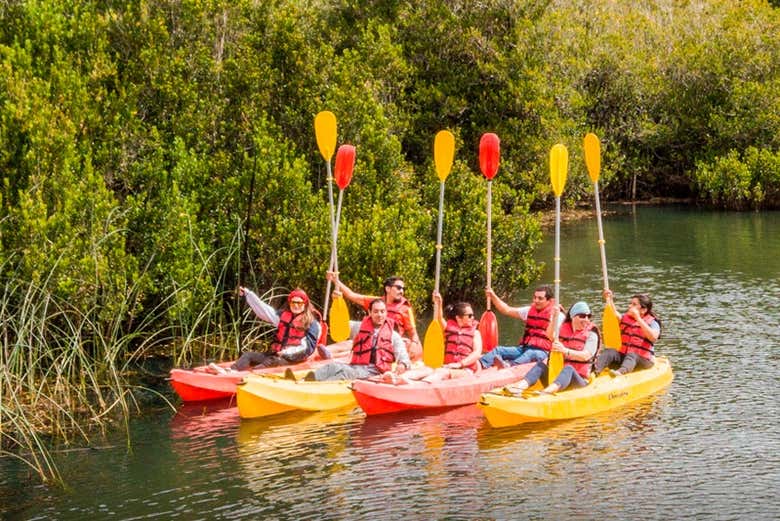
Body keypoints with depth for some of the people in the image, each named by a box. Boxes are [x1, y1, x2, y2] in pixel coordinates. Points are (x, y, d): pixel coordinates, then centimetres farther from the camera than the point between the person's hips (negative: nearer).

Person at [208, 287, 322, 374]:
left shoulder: (312, 323, -1)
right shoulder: (283, 315, 17)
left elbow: (308, 345, -10)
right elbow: (263, 310, 12)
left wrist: (287, 352, -22)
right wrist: (248, 294, 6)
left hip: (293, 359, -7)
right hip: (274, 353, 7)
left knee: (270, 362, -34)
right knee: (248, 355, -11)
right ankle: (230, 371, -40)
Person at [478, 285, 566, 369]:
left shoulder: (558, 315, -1)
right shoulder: (530, 310, 17)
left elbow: (549, 337, -13)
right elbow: (507, 310, 16)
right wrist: (493, 296, 5)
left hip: (541, 351, -7)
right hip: (524, 348, 7)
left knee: (530, 354, -39)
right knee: (499, 350, -13)